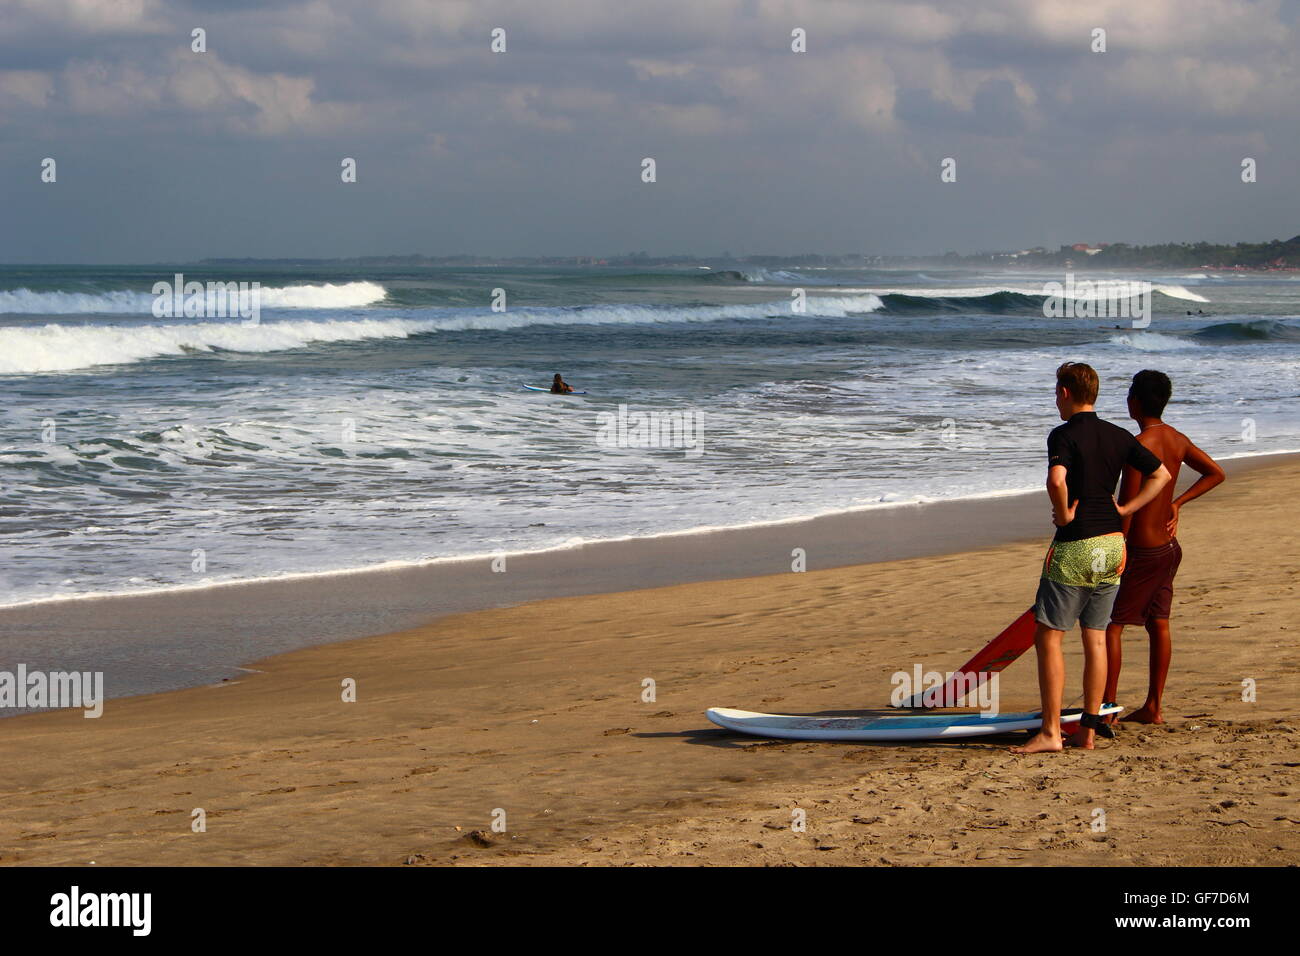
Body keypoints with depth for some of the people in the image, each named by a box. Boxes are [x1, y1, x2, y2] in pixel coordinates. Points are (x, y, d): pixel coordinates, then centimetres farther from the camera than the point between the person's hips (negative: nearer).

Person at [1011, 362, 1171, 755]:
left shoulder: (1063, 435, -11)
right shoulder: (1118, 436, 9)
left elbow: (1056, 479, -30)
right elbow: (1161, 475, 13)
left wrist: (1064, 515, -13)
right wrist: (1124, 509, 9)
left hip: (1074, 547, -7)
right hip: (1112, 544, 7)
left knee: (1048, 637, -1)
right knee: (1095, 638, 11)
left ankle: (1050, 732, -5)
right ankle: (1088, 730, 13)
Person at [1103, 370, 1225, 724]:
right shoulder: (1177, 439, 4)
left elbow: (1126, 509, -20)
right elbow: (1216, 473, 17)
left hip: (1143, 550, -8)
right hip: (1170, 546, 8)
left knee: (1111, 624, -3)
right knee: (1158, 624, 12)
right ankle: (1153, 707, 16)